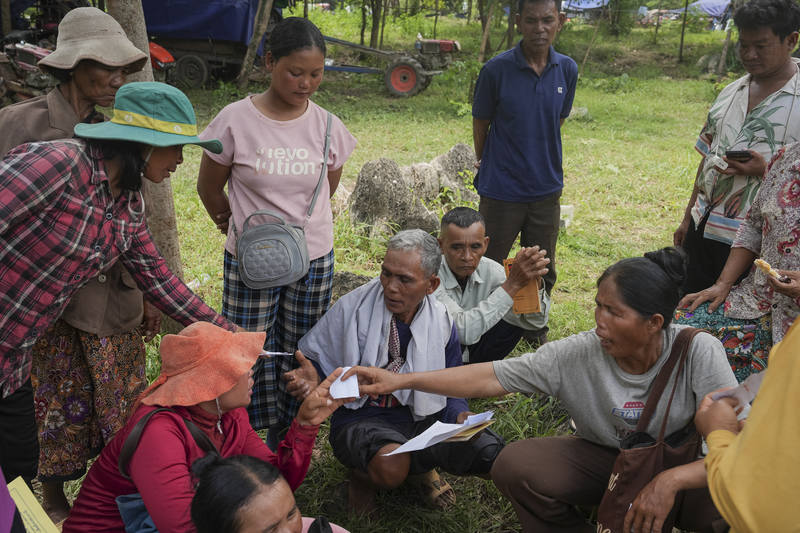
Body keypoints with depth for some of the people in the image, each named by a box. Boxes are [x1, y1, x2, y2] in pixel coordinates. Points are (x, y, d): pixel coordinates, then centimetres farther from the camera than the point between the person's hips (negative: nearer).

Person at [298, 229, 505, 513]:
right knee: (390, 466, -38)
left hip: (421, 417, 4)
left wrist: (460, 415, -12)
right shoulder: (352, 308, -10)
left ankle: (419, 466, 10)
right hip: (360, 418, -3)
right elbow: (309, 357, 0)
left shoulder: (441, 322, 0)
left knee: (491, 452, -21)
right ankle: (362, 473, 3)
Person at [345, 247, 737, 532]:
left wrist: (671, 480, -43)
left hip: (682, 463, -1)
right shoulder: (577, 354, -19)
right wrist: (401, 381, -22)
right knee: (514, 465, -22)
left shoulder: (698, 353, -25)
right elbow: (493, 377, -17)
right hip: (604, 459, 2)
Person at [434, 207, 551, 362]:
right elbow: (464, 332, -40)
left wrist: (534, 281, -33)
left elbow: (535, 322, -13)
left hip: (468, 353, 5)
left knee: (515, 318, -13)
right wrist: (512, 284, -40)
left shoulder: (490, 270, -11)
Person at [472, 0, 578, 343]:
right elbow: (480, 123, 0)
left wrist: (539, 162, 13)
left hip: (547, 189, 4)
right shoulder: (496, 70, -13)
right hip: (501, 190, -3)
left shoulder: (567, 70, -2)